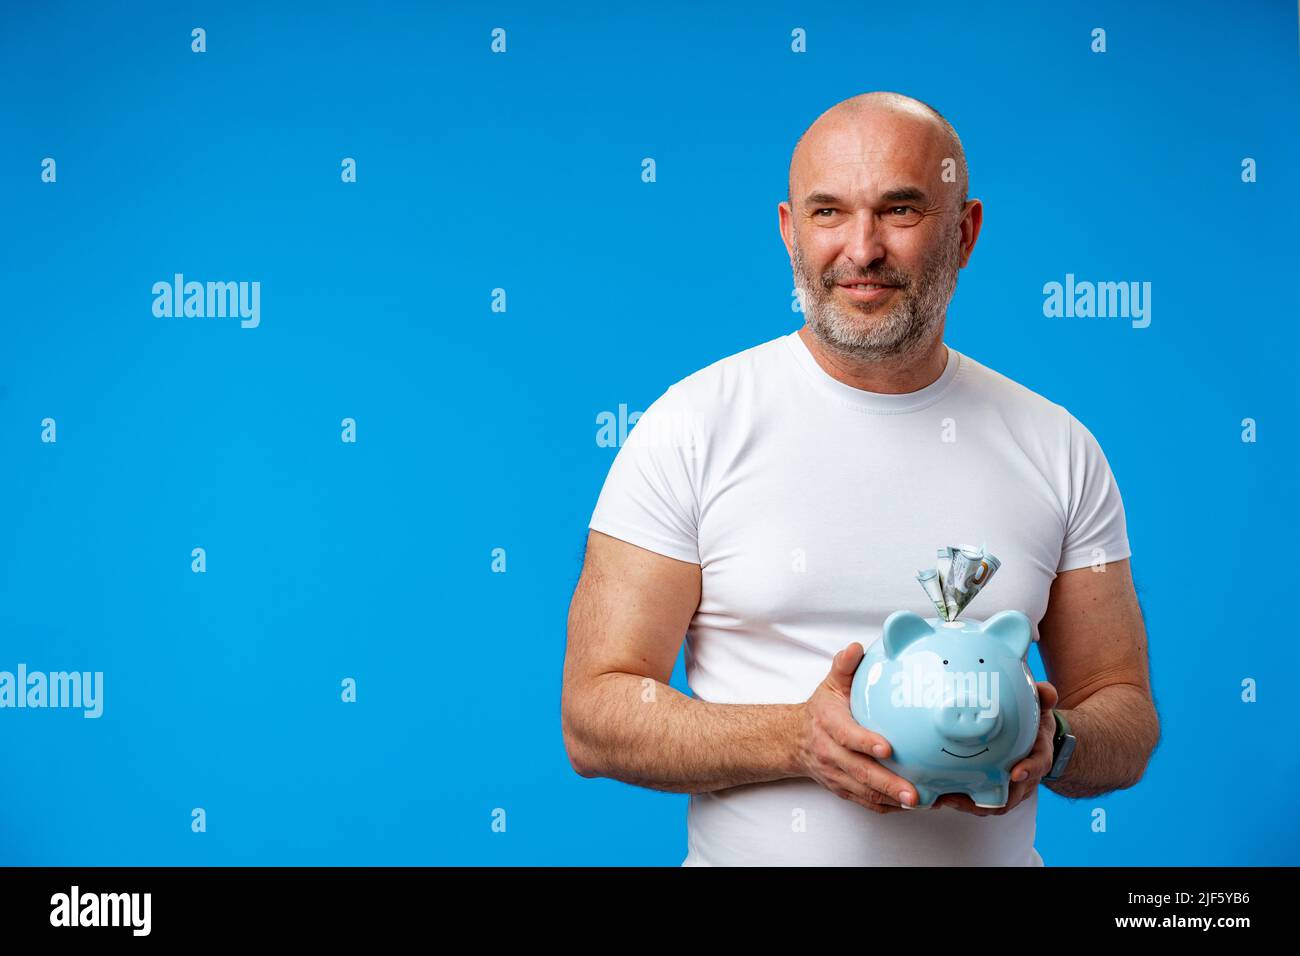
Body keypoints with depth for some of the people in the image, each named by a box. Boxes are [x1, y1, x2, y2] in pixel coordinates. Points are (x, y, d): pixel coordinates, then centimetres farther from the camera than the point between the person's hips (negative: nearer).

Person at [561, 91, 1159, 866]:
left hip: (987, 850, 3)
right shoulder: (691, 425, -5)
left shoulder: (1058, 450, 2)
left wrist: (1051, 742, -12)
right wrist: (799, 738, -19)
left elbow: (1126, 718, 8)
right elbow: (594, 716, -6)